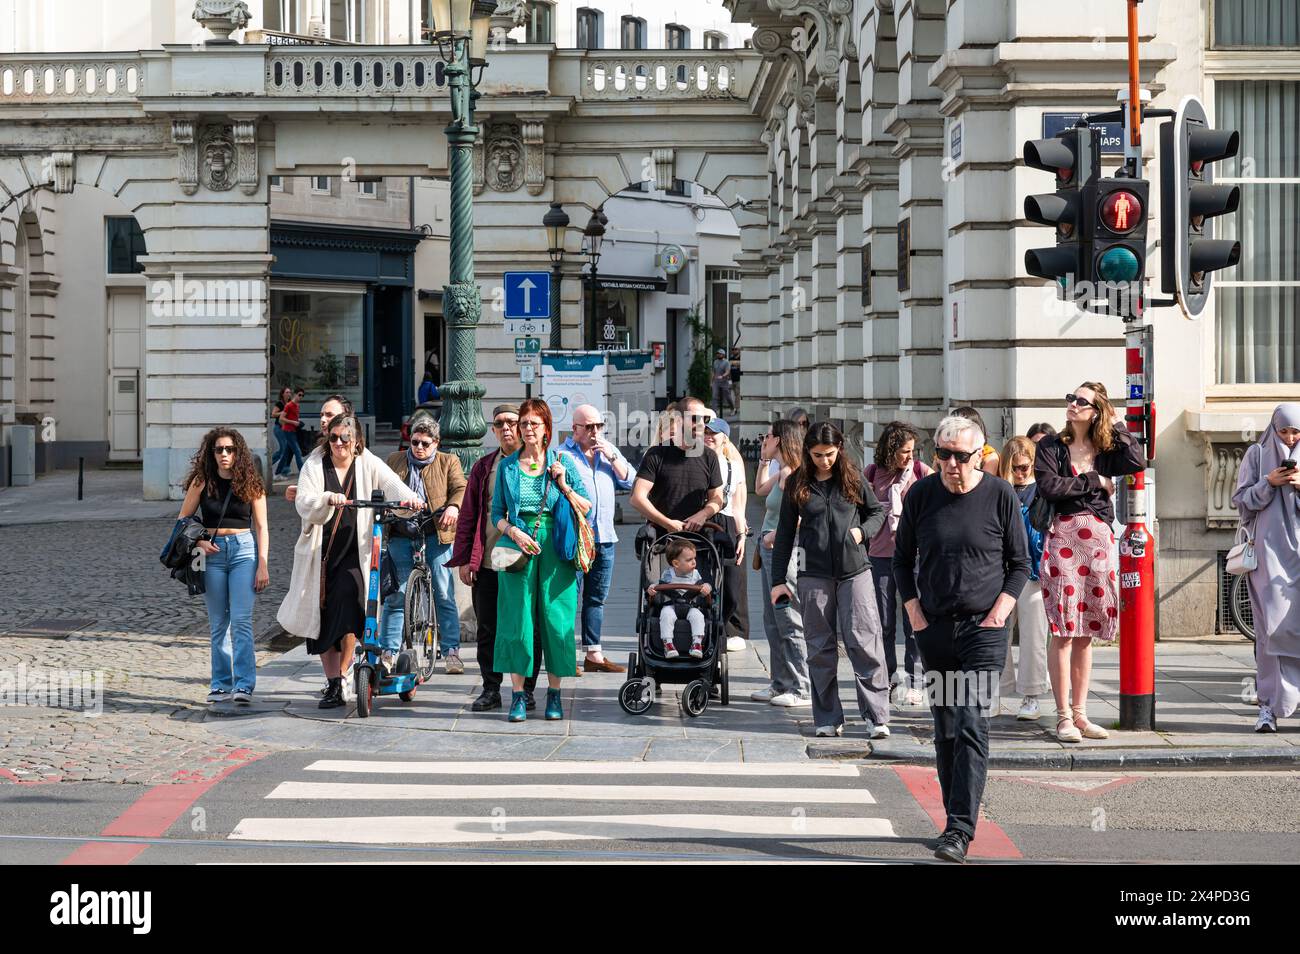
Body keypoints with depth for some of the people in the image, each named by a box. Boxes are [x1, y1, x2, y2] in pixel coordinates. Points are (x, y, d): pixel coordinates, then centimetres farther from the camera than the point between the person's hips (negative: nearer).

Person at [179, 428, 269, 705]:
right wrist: (199, 542, -7)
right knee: (218, 624, 6)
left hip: (244, 550, -2)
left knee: (241, 620, -12)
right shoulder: (202, 482, 4)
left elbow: (261, 527, 5)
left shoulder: (250, 484, 2)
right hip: (213, 552, 2)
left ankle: (244, 685, -14)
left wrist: (262, 565, -2)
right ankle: (221, 685, 13)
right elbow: (183, 519, 10)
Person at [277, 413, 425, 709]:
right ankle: (333, 684, 18)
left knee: (346, 604, -23)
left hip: (354, 554, -2)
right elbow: (303, 503, -11)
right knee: (321, 619, 5)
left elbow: (393, 486, -11)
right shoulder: (314, 465, 3)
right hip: (319, 554, 2)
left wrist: (410, 499, -34)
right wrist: (328, 499, -31)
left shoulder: (369, 465, 4)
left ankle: (342, 676, -8)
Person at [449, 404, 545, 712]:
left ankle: (526, 691, 12)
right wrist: (464, 559, 5)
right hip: (487, 563, 3)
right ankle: (491, 690, 16)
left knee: (529, 630, 3)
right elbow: (468, 516, 12)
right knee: (487, 630, 7)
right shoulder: (483, 467, 11)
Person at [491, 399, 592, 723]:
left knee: (556, 618, -2)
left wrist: (563, 485, -9)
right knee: (517, 619, -3)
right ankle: (518, 695, 2)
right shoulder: (507, 466, 9)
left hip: (555, 547, 0)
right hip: (519, 547, 1)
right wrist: (514, 532, -8)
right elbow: (497, 514, 10)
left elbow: (586, 508, 5)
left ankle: (554, 694, 7)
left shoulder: (561, 462, 6)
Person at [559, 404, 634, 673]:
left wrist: (611, 456, -4)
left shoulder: (610, 450, 14)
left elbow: (629, 481, 8)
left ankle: (594, 654, 17)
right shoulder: (563, 455, -3)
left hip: (605, 538, 6)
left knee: (596, 598, 11)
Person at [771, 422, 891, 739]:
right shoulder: (797, 484, 6)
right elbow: (785, 532, 9)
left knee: (864, 642, -7)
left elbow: (877, 510, 17)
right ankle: (828, 718, 12)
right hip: (814, 575, 1)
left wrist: (863, 531, -4)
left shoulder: (852, 478, 6)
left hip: (854, 570, -1)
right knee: (821, 648, 4)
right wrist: (778, 579, 5)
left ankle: (877, 716, -4)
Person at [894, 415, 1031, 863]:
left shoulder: (1000, 495, -3)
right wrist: (913, 611, 3)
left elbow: (1020, 563, 5)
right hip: (934, 628, 4)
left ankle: (960, 830, -18)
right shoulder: (920, 495, 3)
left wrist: (1001, 609, -7)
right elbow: (902, 557, 14)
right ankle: (957, 818, 21)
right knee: (945, 728, 10)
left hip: (983, 629, -4)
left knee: (971, 725, -14)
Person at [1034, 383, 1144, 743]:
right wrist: (1093, 481, -4)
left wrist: (1117, 425, 4)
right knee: (1062, 631, -5)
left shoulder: (1106, 451, 12)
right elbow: (1049, 486, -11)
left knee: (1085, 633, 8)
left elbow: (1137, 462, -7)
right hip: (1063, 536, -3)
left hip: (1099, 539, 3)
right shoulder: (1051, 446, 4)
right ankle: (1064, 717, -2)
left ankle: (1080, 714, 13)